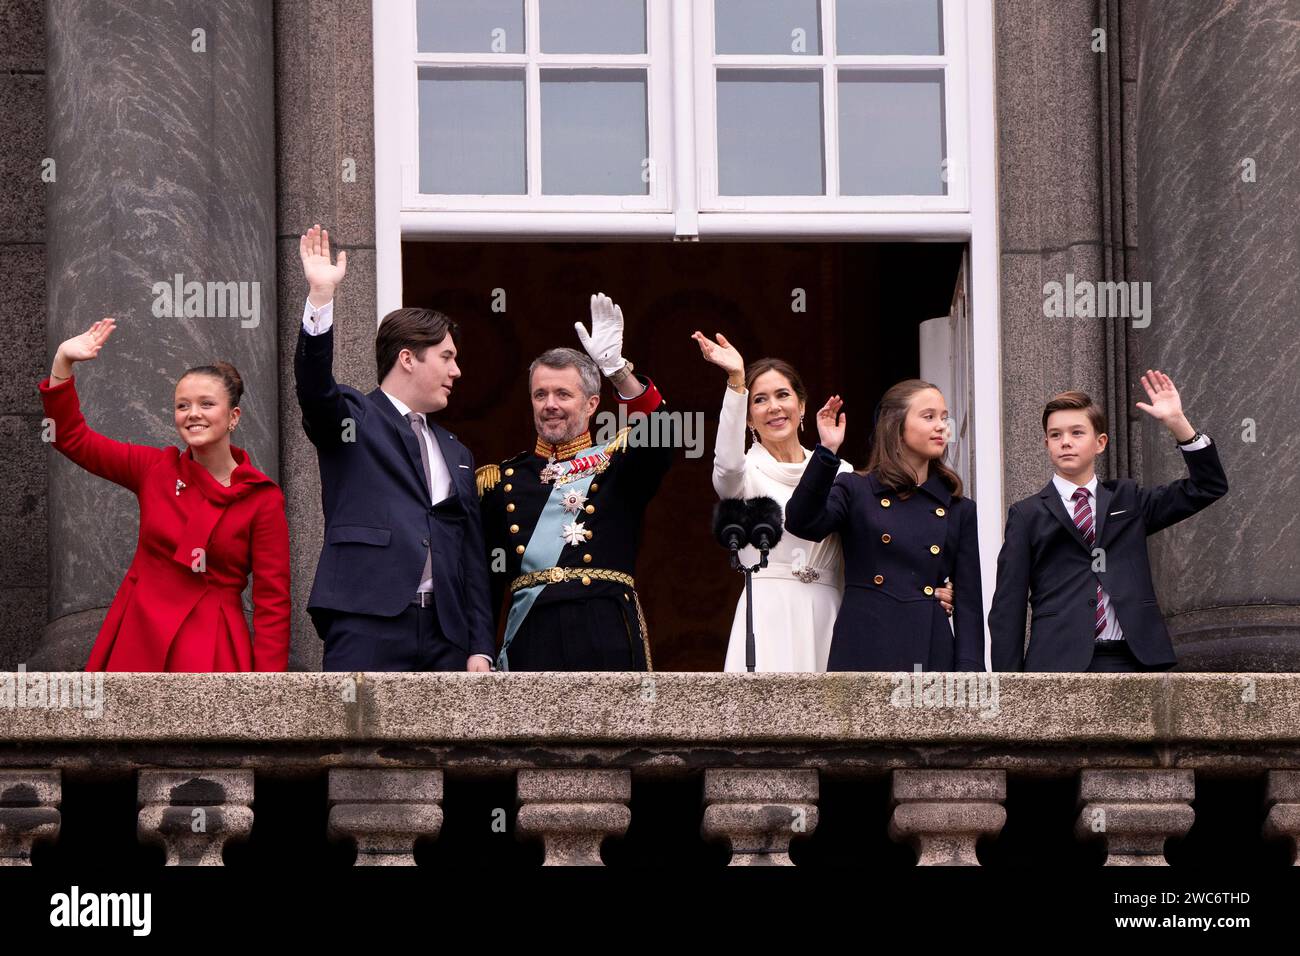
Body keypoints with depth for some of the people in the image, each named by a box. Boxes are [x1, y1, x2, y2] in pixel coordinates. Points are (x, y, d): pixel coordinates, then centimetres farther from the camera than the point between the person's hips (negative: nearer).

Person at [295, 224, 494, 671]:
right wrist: (321, 296, -26)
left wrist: (480, 649, 11)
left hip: (445, 634, 6)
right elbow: (314, 386, -13)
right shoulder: (352, 419, 10)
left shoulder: (455, 454, 25)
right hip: (367, 629, -6)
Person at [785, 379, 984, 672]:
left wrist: (968, 671, 0)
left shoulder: (959, 510, 15)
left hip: (932, 656, 2)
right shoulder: (856, 491, 9)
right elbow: (802, 523, -11)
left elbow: (968, 602, 12)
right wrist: (827, 451, -19)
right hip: (865, 656, -2)